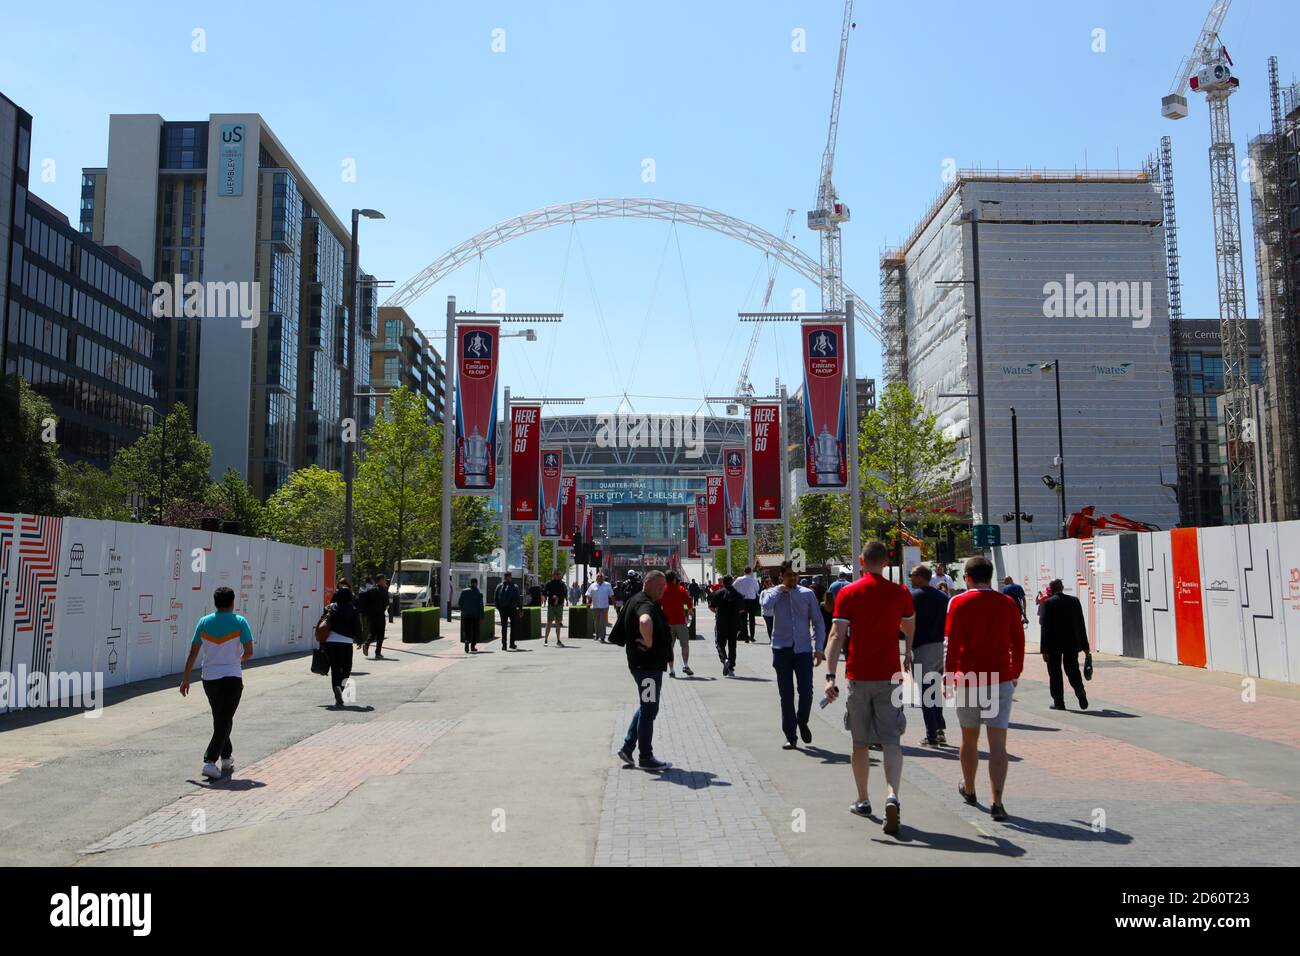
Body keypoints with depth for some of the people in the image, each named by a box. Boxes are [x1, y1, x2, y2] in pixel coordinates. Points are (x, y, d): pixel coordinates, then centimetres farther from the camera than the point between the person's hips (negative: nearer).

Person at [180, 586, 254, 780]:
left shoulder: (203, 622, 3)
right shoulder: (239, 622, -6)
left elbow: (193, 652, 3)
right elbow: (249, 651, -9)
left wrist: (185, 678, 9)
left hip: (209, 678, 4)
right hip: (231, 678, -4)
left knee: (219, 720, 19)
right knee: (224, 721, 1)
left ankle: (226, 758, 29)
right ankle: (209, 762, -11)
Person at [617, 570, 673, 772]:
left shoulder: (637, 600, 13)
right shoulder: (646, 604, -20)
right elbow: (645, 621, -45)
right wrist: (649, 643, -30)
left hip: (645, 663, 10)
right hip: (648, 664, -10)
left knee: (646, 707, 21)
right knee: (649, 710, 0)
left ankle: (627, 747, 25)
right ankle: (646, 758, 9)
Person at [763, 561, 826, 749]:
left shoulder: (807, 594, 4)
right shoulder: (773, 593, 3)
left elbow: (818, 622, 6)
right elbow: (766, 607, -21)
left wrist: (819, 648, -2)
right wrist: (780, 590, -9)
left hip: (803, 649, 0)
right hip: (782, 649, 0)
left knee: (806, 691, -6)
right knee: (786, 695, 4)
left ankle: (802, 722, 23)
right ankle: (790, 736, 15)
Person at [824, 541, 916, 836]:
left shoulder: (848, 593, -4)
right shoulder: (900, 593, 2)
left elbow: (837, 635, -13)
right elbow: (910, 629, 21)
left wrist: (830, 676, -17)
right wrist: (908, 654, 42)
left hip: (858, 677, 0)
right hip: (889, 677, 0)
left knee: (860, 742, 13)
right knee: (891, 740, -1)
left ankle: (863, 801, 25)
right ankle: (892, 795, -22)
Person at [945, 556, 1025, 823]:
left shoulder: (959, 603, -4)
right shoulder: (1007, 603, 2)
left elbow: (953, 643, -7)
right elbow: (1018, 641, 7)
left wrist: (949, 676, 0)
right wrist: (1015, 673, 19)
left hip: (968, 680, -1)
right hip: (1001, 680, 1)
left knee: (969, 738, 16)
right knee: (998, 743, -2)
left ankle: (968, 789, 35)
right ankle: (997, 802, -11)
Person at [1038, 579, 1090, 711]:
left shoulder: (1048, 603, -10)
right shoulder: (1074, 600, 3)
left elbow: (1045, 627, -11)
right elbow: (1081, 625, 6)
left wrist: (1045, 650, -8)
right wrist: (1085, 646, 12)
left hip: (1054, 644, -4)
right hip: (1072, 643, 4)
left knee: (1055, 672, 6)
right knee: (1072, 670, 14)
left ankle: (1058, 702, 8)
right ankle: (1080, 691, -10)